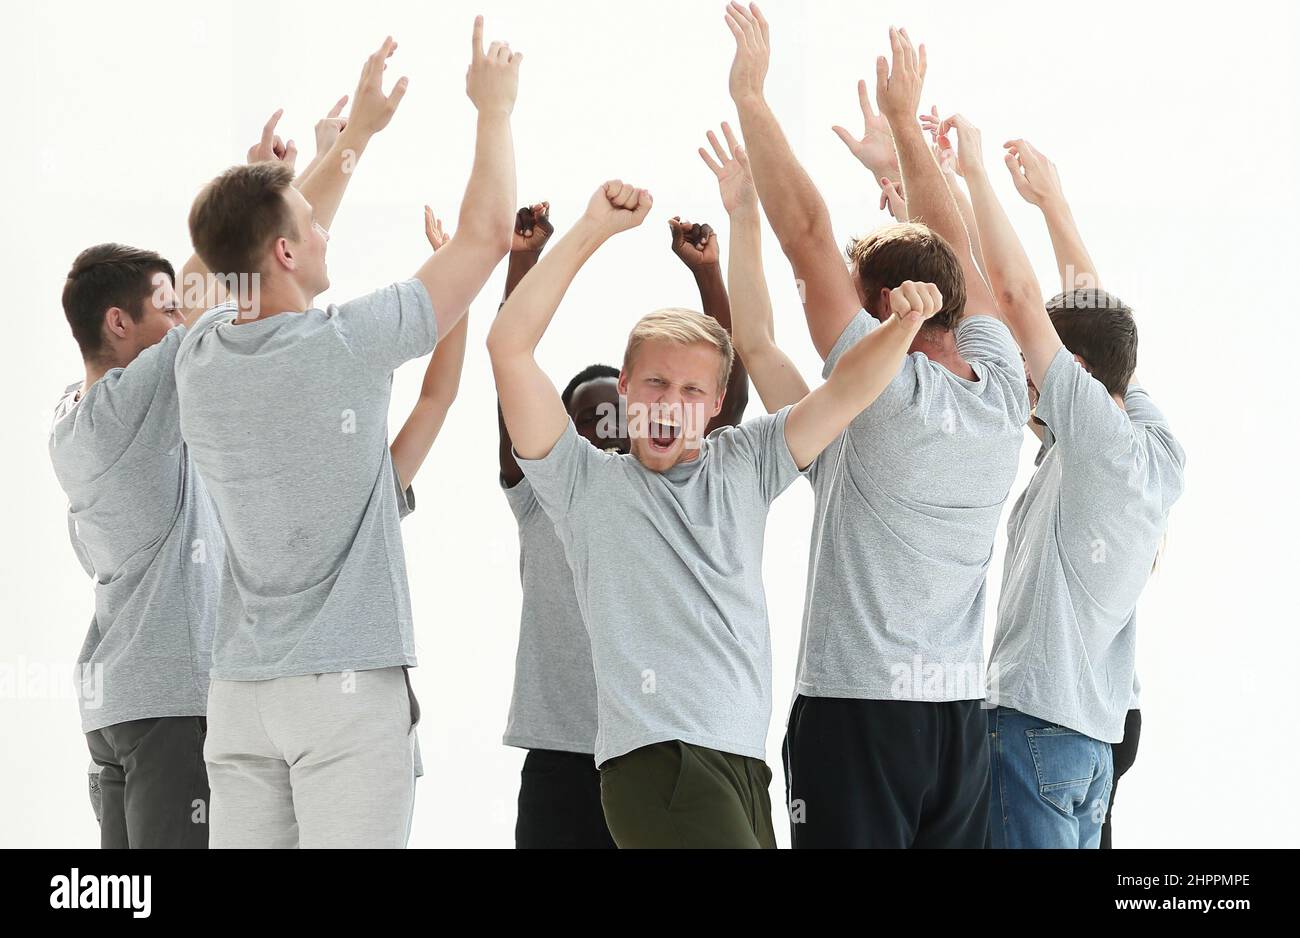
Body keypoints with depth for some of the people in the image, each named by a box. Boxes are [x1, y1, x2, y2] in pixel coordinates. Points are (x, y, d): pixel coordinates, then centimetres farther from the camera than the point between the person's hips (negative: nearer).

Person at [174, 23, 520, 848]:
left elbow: (272, 252, 24)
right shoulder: (345, 348, -12)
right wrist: (496, 109, 11)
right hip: (347, 681, -6)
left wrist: (358, 135, 32)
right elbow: (486, 235, -3)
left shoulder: (200, 357, 4)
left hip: (240, 688, 6)